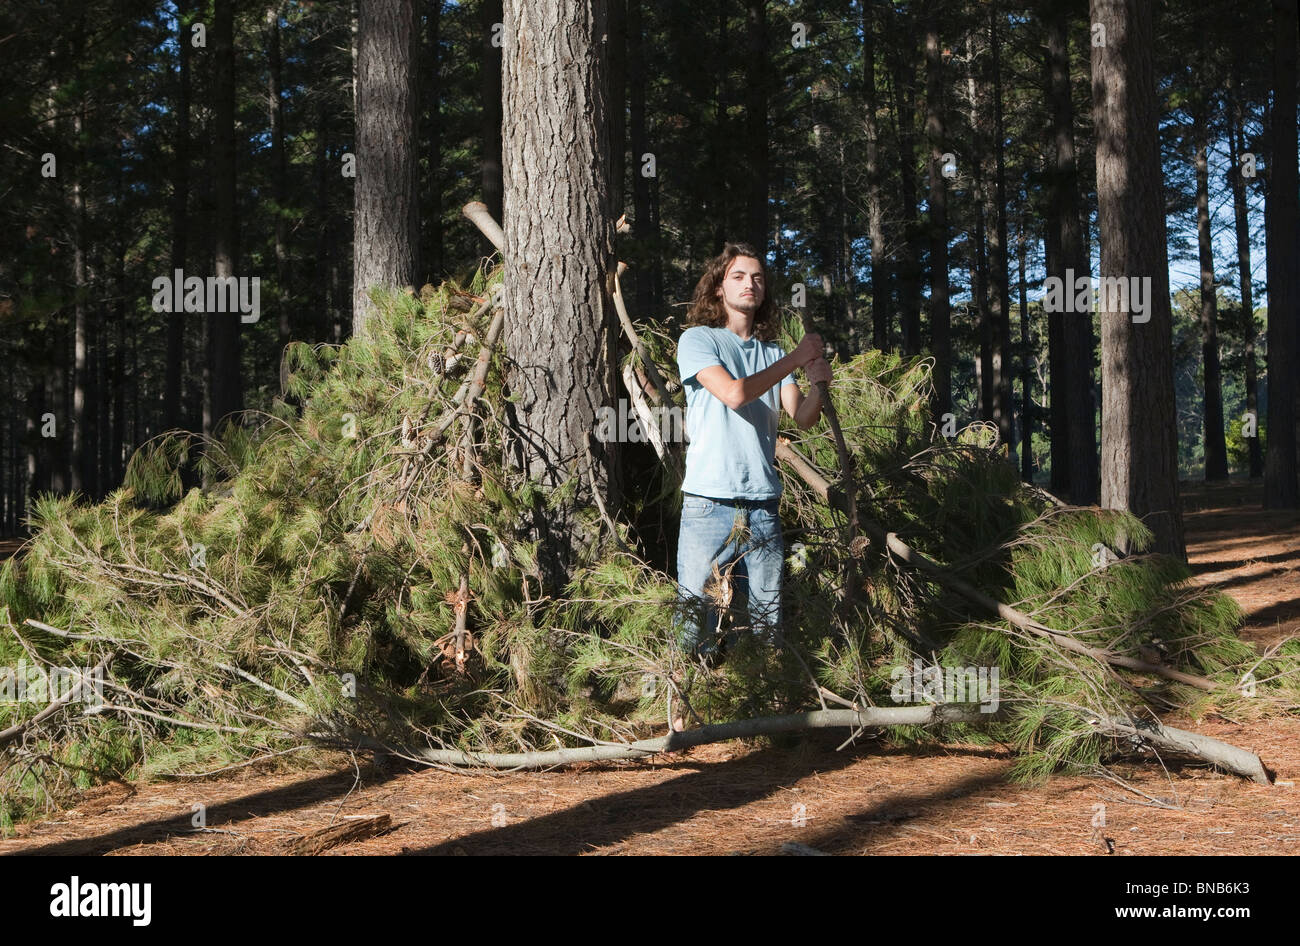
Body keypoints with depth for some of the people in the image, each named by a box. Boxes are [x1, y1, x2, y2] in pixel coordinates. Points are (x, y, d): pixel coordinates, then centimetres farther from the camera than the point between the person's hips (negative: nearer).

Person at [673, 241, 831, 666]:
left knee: (768, 620, 7)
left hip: (763, 503, 4)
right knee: (696, 618, -3)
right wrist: (798, 358, -8)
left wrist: (818, 385, -15)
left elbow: (802, 418, 7)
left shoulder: (773, 353, 16)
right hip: (709, 503, -4)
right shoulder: (698, 340, 1)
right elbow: (734, 393, -15)